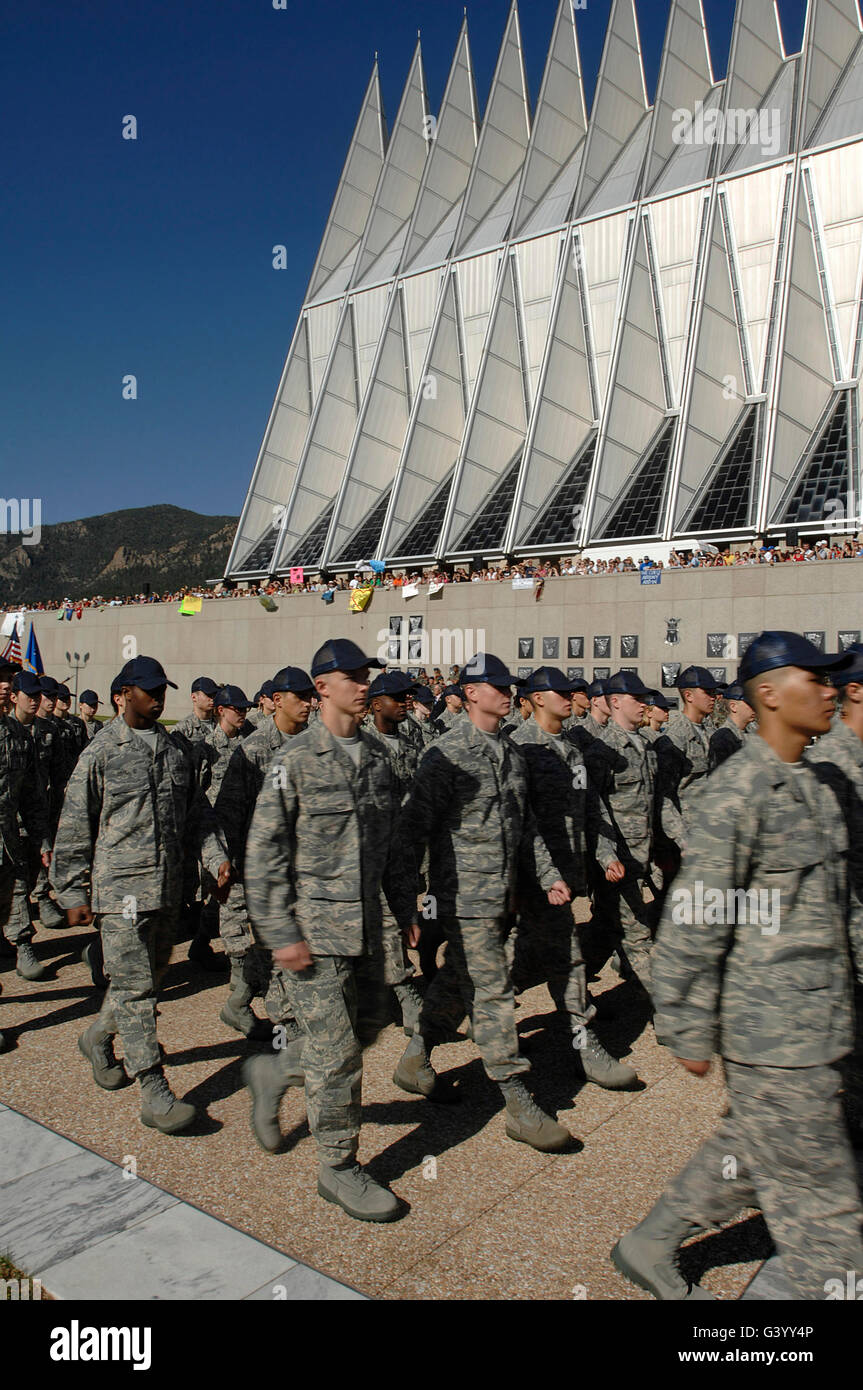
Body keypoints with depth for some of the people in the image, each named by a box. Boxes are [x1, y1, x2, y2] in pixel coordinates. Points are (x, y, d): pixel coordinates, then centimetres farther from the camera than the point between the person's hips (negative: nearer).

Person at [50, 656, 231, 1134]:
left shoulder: (174, 750, 11)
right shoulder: (101, 753, -5)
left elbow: (197, 812, 17)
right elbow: (74, 829, -3)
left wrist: (217, 857, 4)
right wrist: (73, 894, -4)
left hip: (167, 888, 6)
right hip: (120, 888, -6)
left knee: (151, 975, 17)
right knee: (134, 986, -5)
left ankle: (98, 1037, 42)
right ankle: (155, 1094, 0)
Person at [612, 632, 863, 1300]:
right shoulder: (737, 791, -18)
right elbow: (695, 920, -19)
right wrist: (691, 1032, -15)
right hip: (772, 1029, -9)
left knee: (750, 1153, 21)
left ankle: (649, 1246, 38)